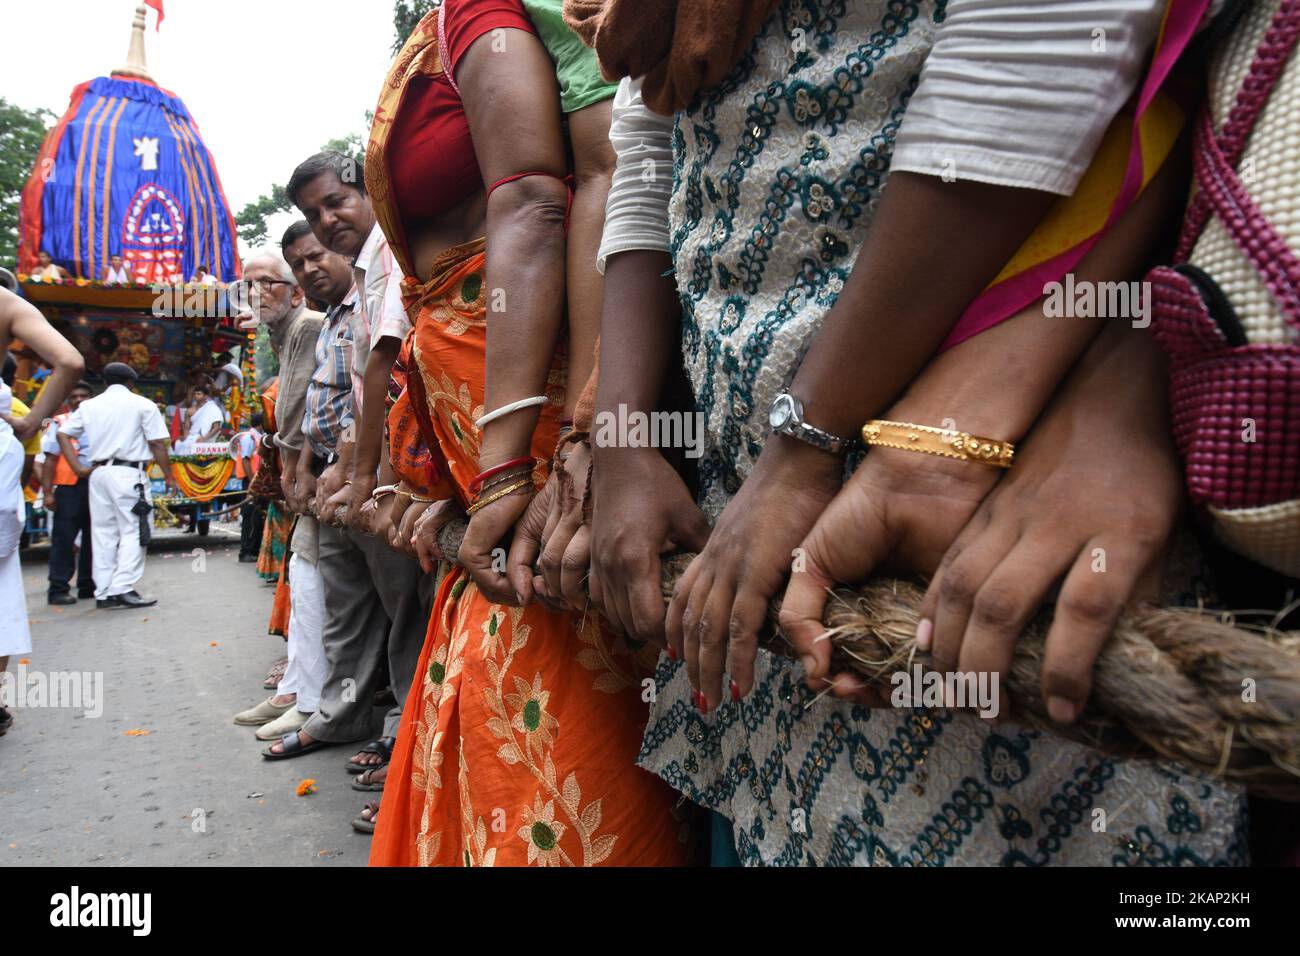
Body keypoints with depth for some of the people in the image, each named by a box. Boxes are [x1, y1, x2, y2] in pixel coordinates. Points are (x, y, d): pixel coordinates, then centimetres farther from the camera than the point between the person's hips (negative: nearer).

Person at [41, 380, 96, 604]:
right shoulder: (59, 424, 2)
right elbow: (50, 460, -3)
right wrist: (48, 492, -10)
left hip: (96, 486, 5)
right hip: (69, 487, -4)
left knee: (92, 538, 10)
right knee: (64, 539, -4)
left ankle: (88, 586, 20)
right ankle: (58, 589, -1)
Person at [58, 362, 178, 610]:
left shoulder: (89, 405, 12)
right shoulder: (142, 404, -2)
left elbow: (63, 434, 9)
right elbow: (157, 444, -5)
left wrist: (79, 469, 8)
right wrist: (169, 477, 1)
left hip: (99, 473, 5)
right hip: (129, 473, -5)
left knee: (103, 533, 9)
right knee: (132, 531, -2)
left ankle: (104, 593, 11)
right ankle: (124, 589, -12)